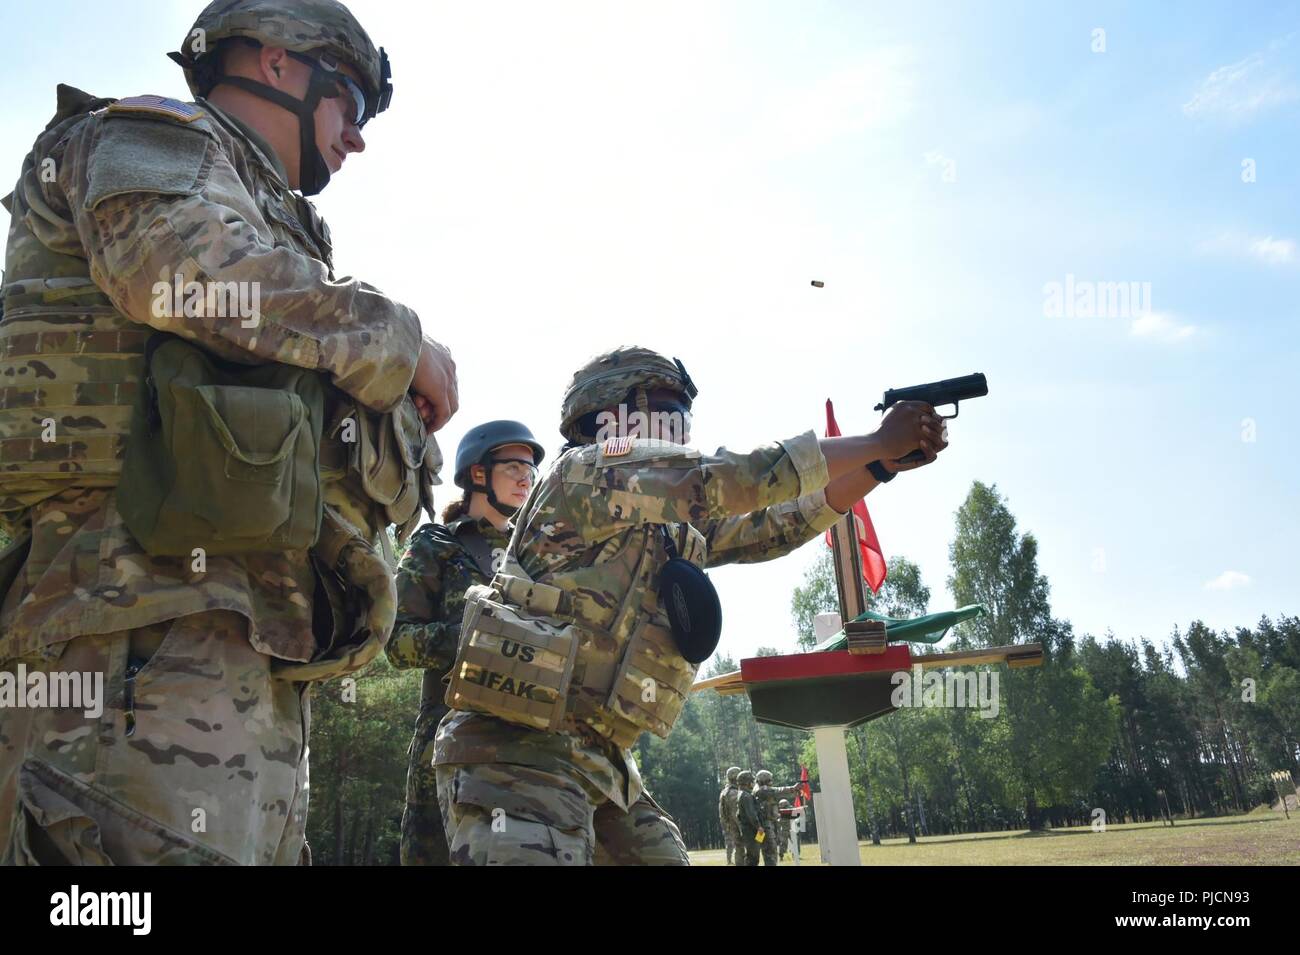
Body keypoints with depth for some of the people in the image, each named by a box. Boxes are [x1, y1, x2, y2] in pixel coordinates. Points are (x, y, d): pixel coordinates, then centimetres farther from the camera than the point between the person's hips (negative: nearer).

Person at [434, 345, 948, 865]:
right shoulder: (587, 470, -7)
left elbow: (778, 526, 19)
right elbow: (739, 478, -13)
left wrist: (882, 464, 9)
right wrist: (878, 442, -6)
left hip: (602, 763, 10)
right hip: (518, 753, -9)